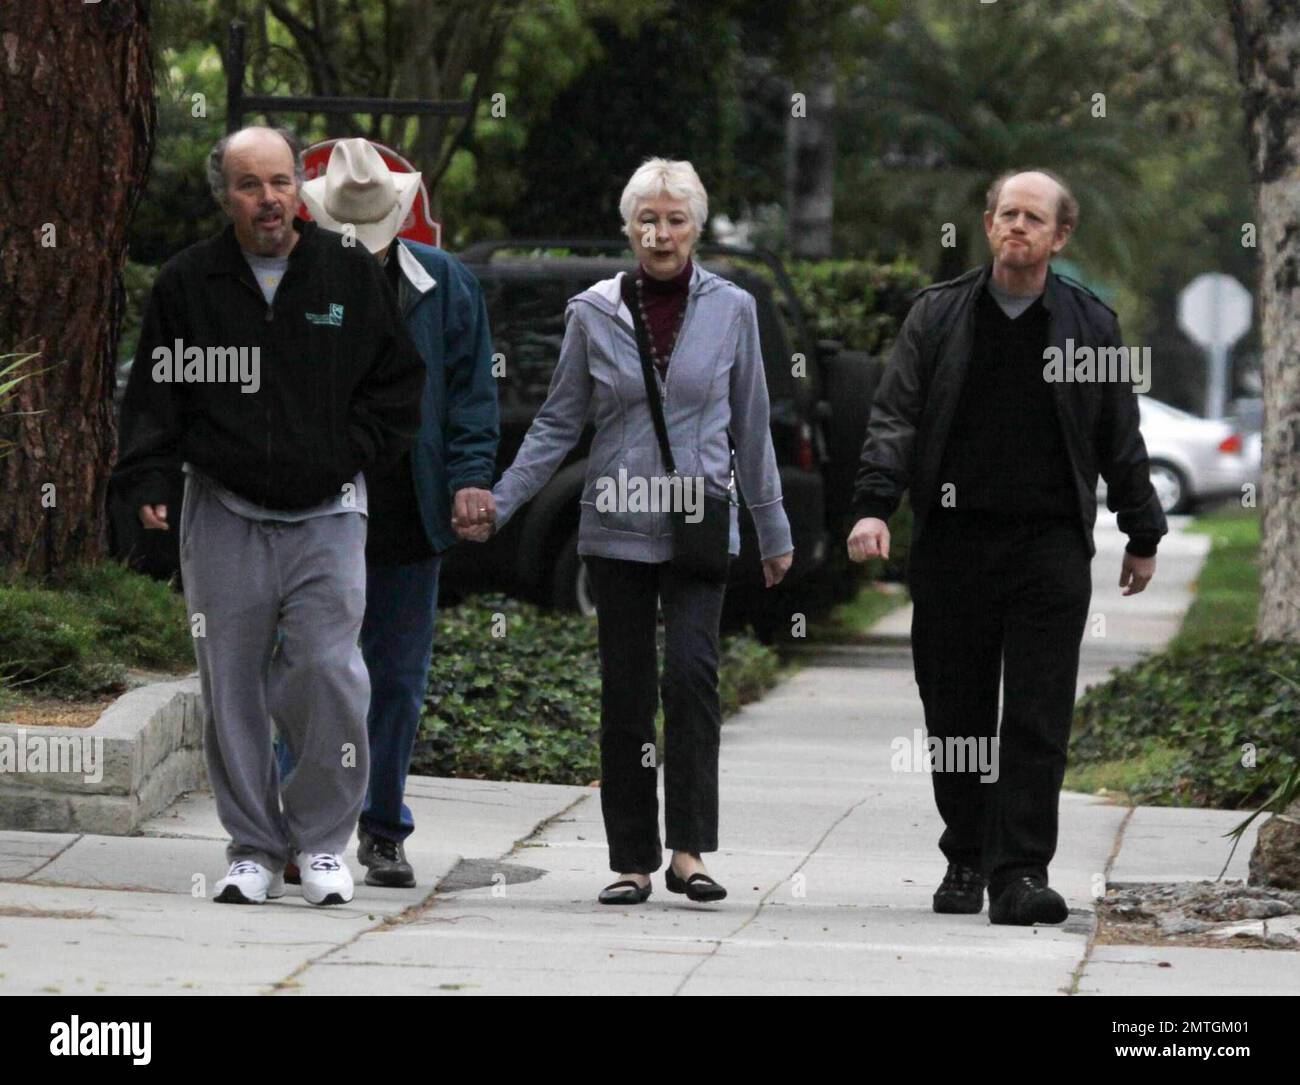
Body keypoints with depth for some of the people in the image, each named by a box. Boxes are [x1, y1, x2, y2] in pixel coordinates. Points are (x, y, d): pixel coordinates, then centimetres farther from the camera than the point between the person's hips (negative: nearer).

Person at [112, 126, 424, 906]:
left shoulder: (352, 276, 5)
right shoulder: (187, 284, 5)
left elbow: (398, 382, 11)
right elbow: (155, 394, 8)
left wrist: (351, 455, 0)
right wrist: (146, 481, -5)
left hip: (326, 516, -1)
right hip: (223, 516, 1)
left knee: (330, 671, -10)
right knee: (231, 684, 2)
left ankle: (323, 842, 5)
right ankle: (254, 848, 13)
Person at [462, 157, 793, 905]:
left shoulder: (731, 310, 3)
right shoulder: (594, 313, 3)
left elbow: (752, 428, 11)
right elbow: (559, 425, 9)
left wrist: (774, 531, 15)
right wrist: (498, 502, 0)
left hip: (700, 525, -1)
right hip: (617, 526, 1)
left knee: (692, 668, -19)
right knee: (626, 692, 2)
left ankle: (689, 849, -15)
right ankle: (632, 861, 10)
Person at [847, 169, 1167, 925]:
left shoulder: (1089, 324, 8)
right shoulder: (939, 316, 8)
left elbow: (1121, 440, 14)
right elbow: (896, 417, 3)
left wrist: (1144, 536, 16)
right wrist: (874, 507, -10)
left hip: (1050, 547, -1)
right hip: (953, 543, 1)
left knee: (1038, 720, -7)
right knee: (956, 714, 6)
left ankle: (1021, 871, -8)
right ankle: (966, 862, 19)